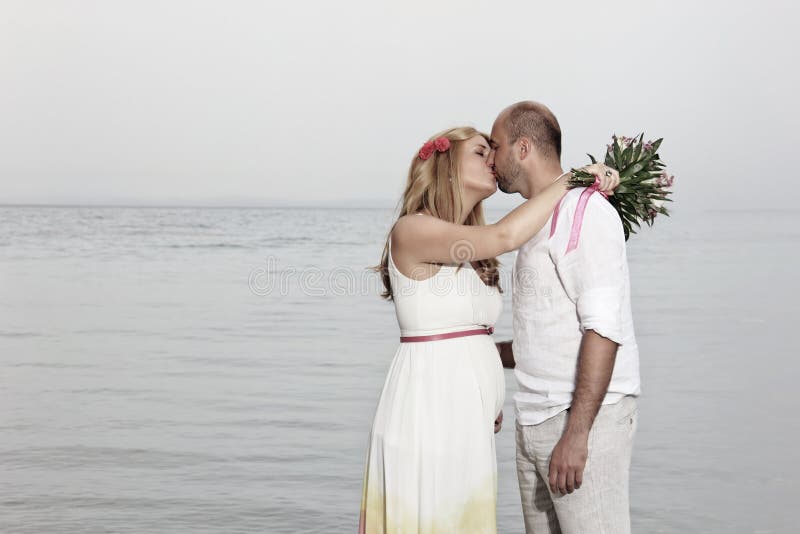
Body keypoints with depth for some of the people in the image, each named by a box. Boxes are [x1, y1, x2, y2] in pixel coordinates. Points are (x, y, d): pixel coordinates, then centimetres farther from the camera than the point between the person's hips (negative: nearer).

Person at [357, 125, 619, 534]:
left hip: (470, 413, 9)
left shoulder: (470, 253, 17)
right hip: (429, 403, -9)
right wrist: (571, 179, -13)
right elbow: (504, 236, -22)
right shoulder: (411, 230, -10)